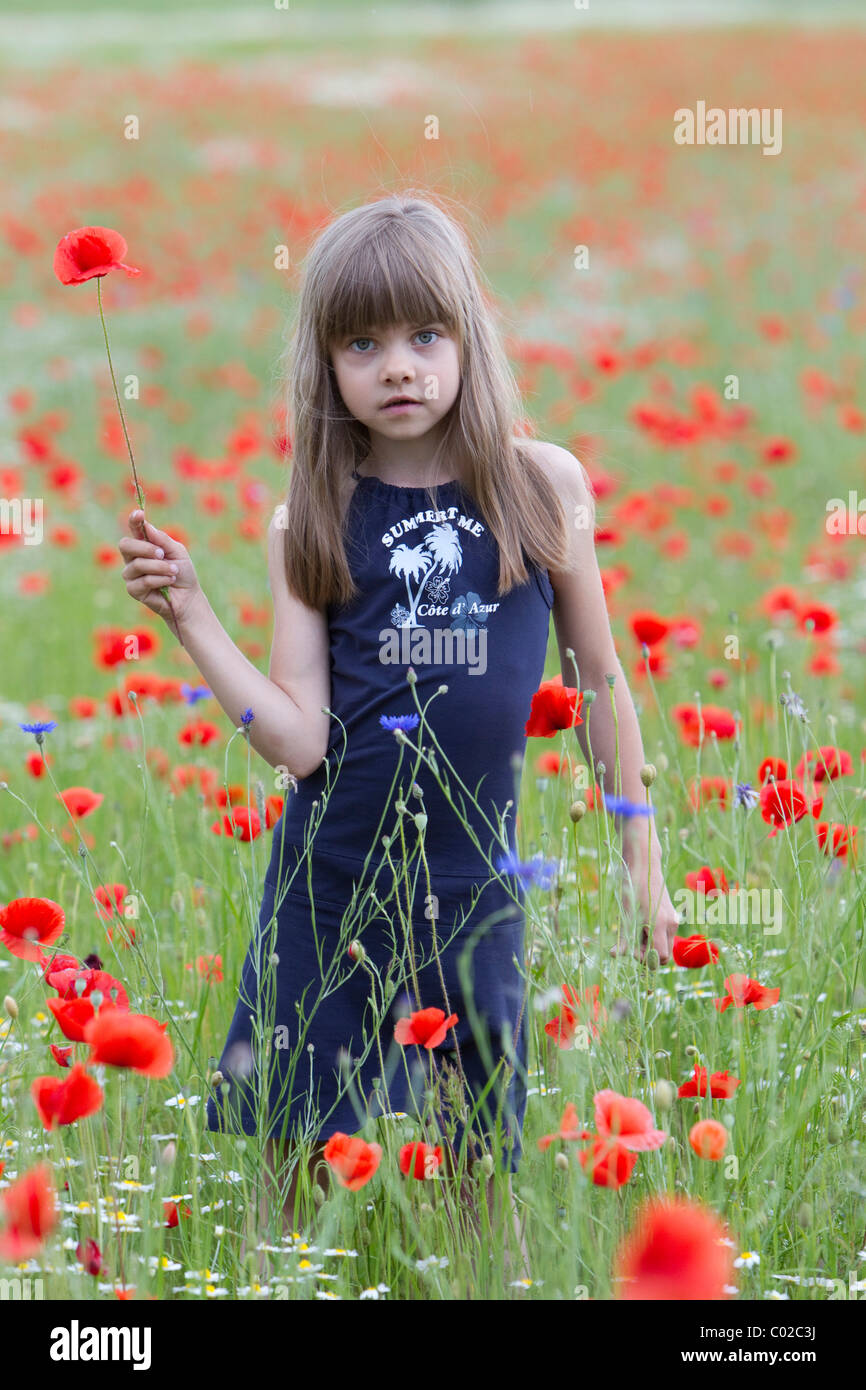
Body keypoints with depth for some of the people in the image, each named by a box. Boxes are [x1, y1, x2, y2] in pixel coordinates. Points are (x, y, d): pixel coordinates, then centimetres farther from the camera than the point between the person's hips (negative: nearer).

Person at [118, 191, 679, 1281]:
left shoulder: (544, 487, -2)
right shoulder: (309, 526, -1)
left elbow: (597, 679, 8)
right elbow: (299, 741, -7)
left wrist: (641, 857, 12)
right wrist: (190, 618, -15)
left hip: (473, 881, -1)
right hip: (325, 878, 1)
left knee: (481, 1171, 5)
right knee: (294, 1166, 5)